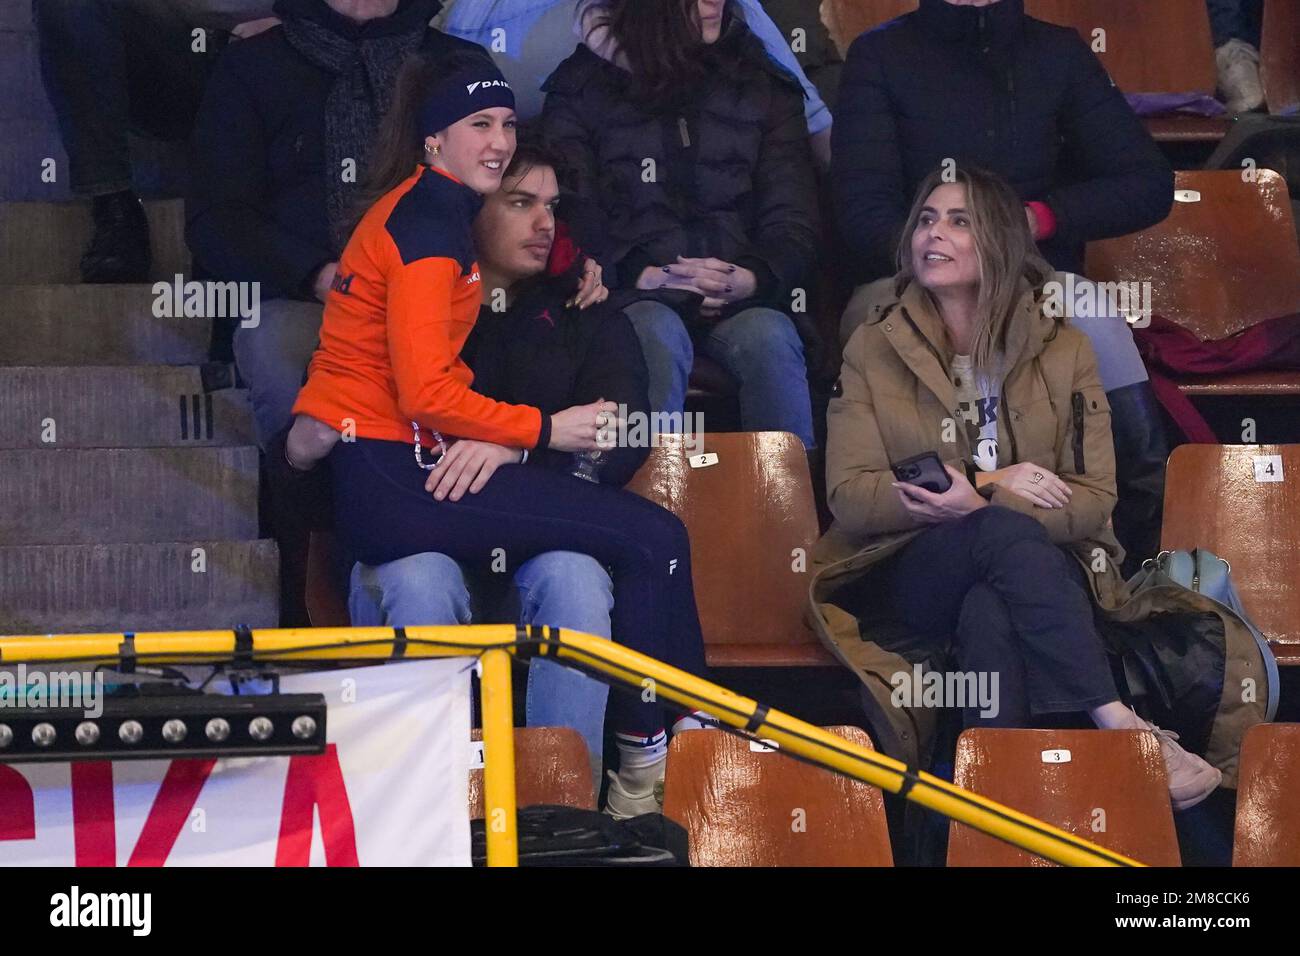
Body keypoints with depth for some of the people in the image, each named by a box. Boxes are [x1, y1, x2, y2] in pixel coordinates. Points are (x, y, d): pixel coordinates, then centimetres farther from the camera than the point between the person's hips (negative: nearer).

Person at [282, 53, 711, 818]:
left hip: (378, 473, 10)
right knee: (651, 537, -15)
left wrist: (497, 436, 2)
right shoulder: (429, 222, -13)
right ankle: (650, 771, -7)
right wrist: (543, 429, -11)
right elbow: (425, 393, -20)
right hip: (387, 479, -10)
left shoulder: (430, 208, 18)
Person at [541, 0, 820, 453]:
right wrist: (643, 275, -13)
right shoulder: (583, 86, 11)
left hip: (741, 300, 2)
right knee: (658, 334, -36)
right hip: (637, 297, -1)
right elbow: (571, 215, 3)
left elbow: (794, 218, 9)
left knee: (770, 338, -33)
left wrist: (751, 278, -12)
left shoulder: (765, 87, 17)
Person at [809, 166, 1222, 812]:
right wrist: (992, 486, -12)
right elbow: (849, 497, -1)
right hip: (917, 576, -1)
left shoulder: (1063, 351, 10)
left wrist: (979, 504, -17)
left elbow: (1095, 499, 2)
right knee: (1007, 535, -35)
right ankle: (1120, 726, -44)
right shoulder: (873, 350, 9)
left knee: (990, 613, -37)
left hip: (1042, 570, 1)